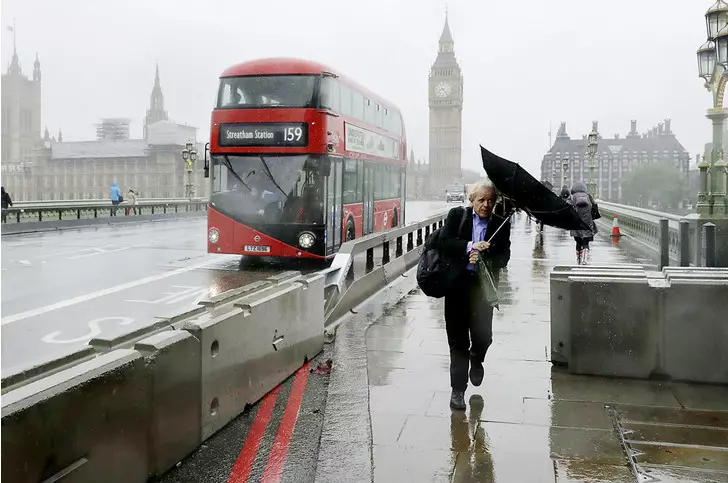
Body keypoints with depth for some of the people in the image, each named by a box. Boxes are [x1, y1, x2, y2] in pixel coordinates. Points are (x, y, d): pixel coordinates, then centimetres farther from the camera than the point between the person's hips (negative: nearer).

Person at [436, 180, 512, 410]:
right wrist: (470, 247, -21)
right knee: (457, 339, 3)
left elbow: (503, 257, -2)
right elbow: (443, 243, -9)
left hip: (483, 286, 1)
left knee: (483, 335, 6)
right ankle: (458, 389, 15)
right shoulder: (457, 215, 1)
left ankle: (476, 359, 43)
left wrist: (483, 257, -20)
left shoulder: (501, 224, 3)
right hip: (457, 284, -1)